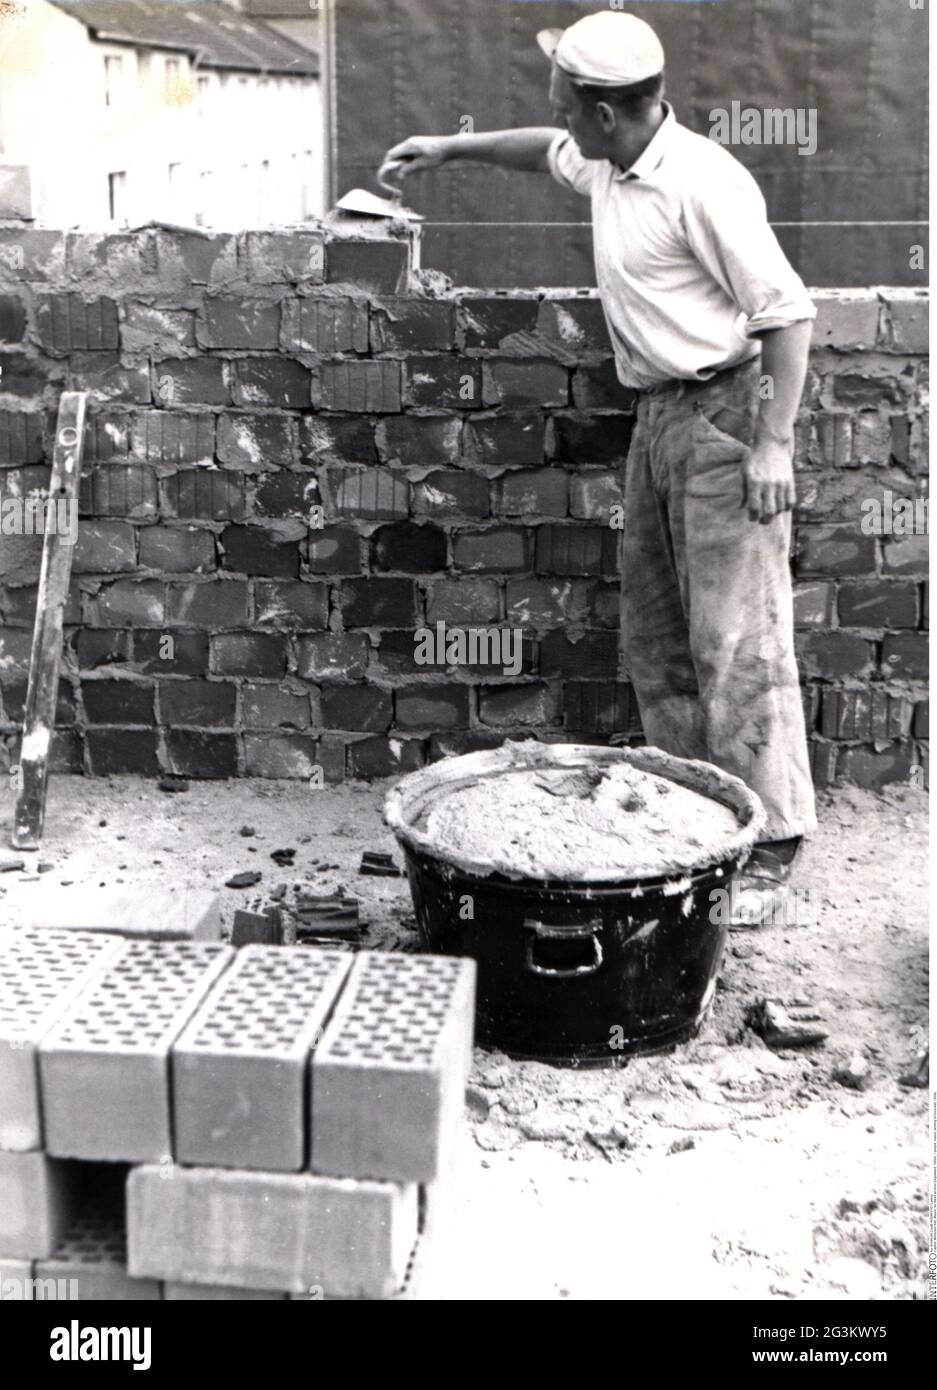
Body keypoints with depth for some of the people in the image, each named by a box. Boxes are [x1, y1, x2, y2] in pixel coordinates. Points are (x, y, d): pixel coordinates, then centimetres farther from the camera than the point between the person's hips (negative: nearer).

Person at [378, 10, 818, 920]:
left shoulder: (701, 185, -17)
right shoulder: (607, 170, 9)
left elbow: (786, 311, -17)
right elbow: (548, 154, 34)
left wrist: (774, 443, -21)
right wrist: (449, 148, 33)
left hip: (724, 417, -9)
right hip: (659, 417, 10)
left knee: (738, 644, -9)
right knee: (655, 639, 12)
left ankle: (768, 850, -1)